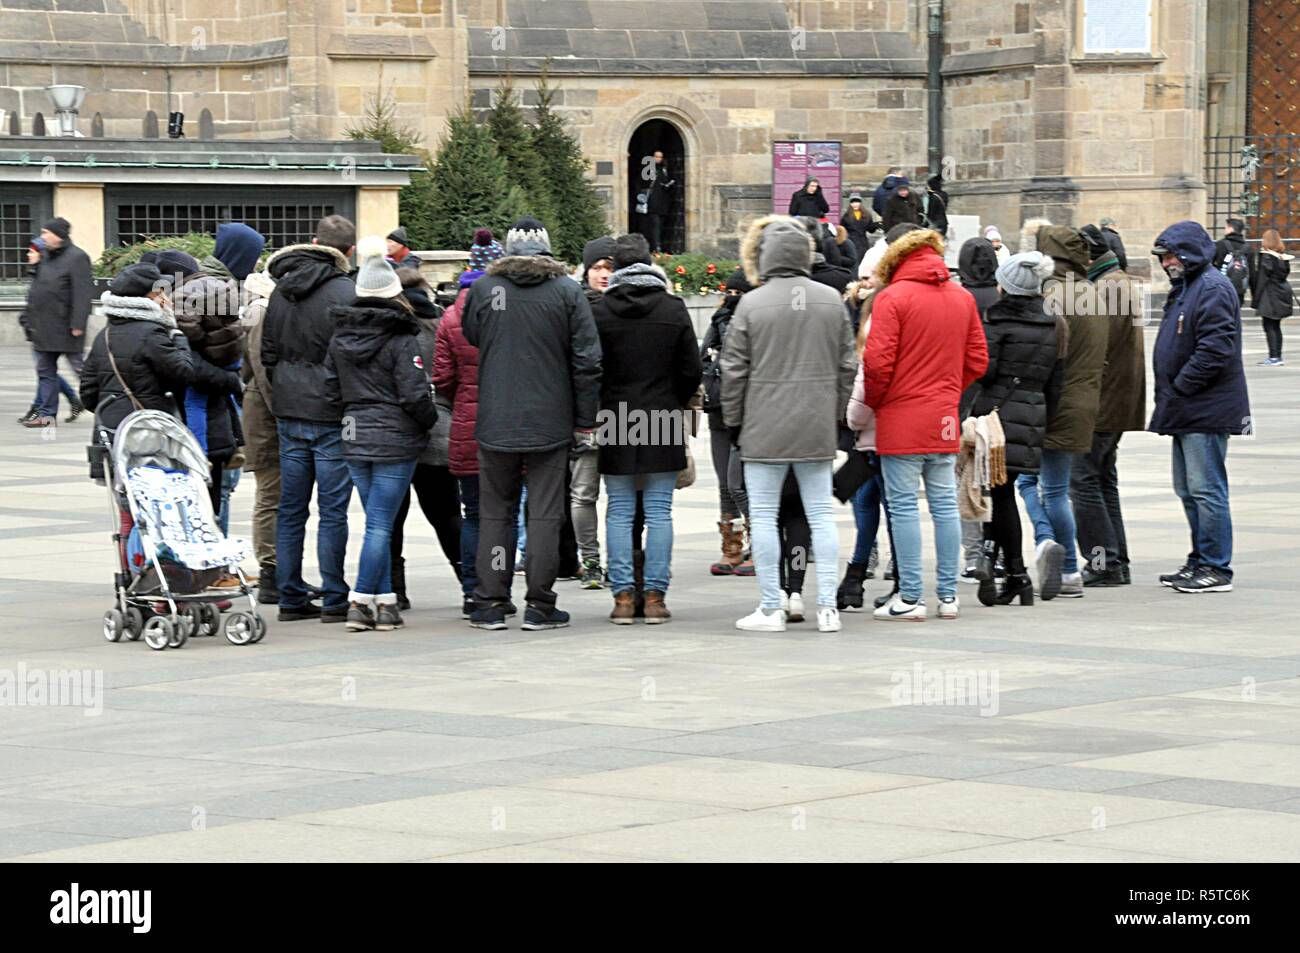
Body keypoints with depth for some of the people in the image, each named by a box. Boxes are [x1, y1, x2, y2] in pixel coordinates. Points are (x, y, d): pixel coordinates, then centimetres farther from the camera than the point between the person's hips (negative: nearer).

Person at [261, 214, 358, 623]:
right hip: (331, 415, -6)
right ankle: (334, 601, 0)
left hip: (289, 411, 6)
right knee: (332, 511, -1)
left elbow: (268, 352, 14)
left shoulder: (281, 290, 9)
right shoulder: (345, 293, -13)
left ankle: (290, 597, 12)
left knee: (291, 509, 10)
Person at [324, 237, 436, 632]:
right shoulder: (401, 340, -12)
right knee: (381, 524, -3)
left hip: (355, 439, 6)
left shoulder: (340, 338, 5)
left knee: (378, 522, 14)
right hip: (395, 441, -6)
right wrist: (430, 422, 4)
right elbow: (415, 395, -14)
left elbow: (331, 391, 8)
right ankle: (362, 601, -7)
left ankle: (385, 601, 13)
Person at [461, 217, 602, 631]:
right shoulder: (567, 292, -2)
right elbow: (587, 362, -1)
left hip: (495, 423, 1)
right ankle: (539, 606, 2)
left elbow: (471, 341, 12)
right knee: (545, 513, 3)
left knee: (495, 512, 9)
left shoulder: (482, 289, 1)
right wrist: (585, 423, 4)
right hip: (551, 424, -1)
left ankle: (490, 604, 8)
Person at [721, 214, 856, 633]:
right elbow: (847, 365, 9)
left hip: (764, 427, -4)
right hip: (817, 428, 4)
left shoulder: (752, 304, -9)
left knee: (764, 516, 3)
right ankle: (827, 606, 5)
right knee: (820, 513, 7)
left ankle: (771, 608, 3)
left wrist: (733, 421, 6)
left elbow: (734, 370, -4)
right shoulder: (832, 300, 3)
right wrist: (836, 415, 18)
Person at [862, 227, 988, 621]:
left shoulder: (892, 297, -8)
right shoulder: (963, 299, 9)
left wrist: (872, 401, 3)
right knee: (945, 504, 9)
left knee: (904, 506, -2)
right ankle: (949, 595, 12)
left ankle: (909, 598, -2)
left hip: (901, 419, -5)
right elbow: (977, 360, 10)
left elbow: (878, 362, -13)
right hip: (945, 419, 5)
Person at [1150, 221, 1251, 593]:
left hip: (1207, 410, -11)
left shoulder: (1213, 289, -14)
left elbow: (1216, 348, -23)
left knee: (1206, 489, -8)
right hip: (1188, 411, 11)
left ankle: (1216, 569, -5)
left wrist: (1179, 387, -17)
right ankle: (1201, 561, 23)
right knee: (1188, 491, 15)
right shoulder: (1184, 289, 19)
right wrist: (1168, 397, 16)